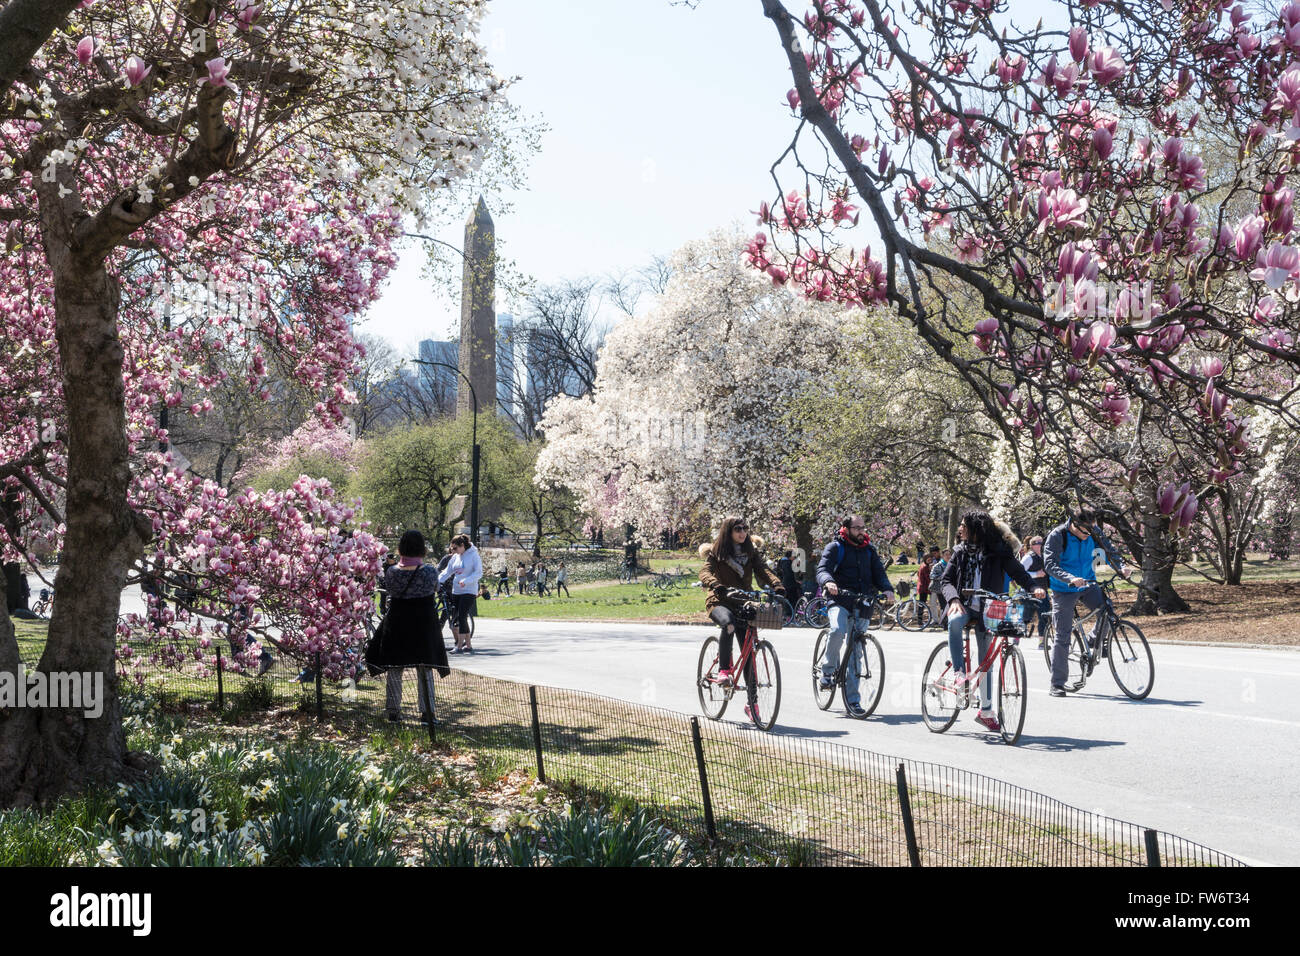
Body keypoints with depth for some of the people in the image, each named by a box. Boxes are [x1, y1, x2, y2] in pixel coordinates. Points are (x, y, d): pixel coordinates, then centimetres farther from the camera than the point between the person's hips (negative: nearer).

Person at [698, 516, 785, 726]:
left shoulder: (751, 552, 9)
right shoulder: (716, 552, -2)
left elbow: (763, 570, -6)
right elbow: (705, 573, -18)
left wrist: (777, 586, -27)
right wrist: (719, 588, -40)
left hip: (743, 602, 4)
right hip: (720, 601, -3)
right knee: (729, 622, -39)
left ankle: (752, 702, 4)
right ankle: (724, 669, -27)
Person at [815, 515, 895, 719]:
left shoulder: (869, 550, 15)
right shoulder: (835, 547, 1)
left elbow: (879, 572, 10)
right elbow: (822, 570, -11)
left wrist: (887, 589, -11)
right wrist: (828, 582, -35)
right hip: (839, 601, -4)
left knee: (855, 652, 2)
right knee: (838, 630, -35)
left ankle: (852, 701, 5)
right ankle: (828, 669, -10)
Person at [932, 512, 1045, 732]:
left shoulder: (998, 552, -3)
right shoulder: (961, 552, 5)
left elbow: (1019, 573, -8)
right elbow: (945, 580, -1)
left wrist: (1034, 588, -30)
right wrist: (954, 599, -22)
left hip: (986, 612, -1)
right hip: (963, 606, 1)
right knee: (955, 621, -37)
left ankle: (986, 711, 18)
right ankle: (959, 671, -28)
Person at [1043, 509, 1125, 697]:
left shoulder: (1094, 533, -5)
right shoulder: (1057, 536, -17)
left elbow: (1108, 549, 0)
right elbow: (1050, 565, -24)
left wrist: (1121, 566, -20)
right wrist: (1070, 579, -41)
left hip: (1088, 585, 4)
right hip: (1064, 590, -4)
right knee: (1062, 637, -5)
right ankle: (1057, 684, 2)